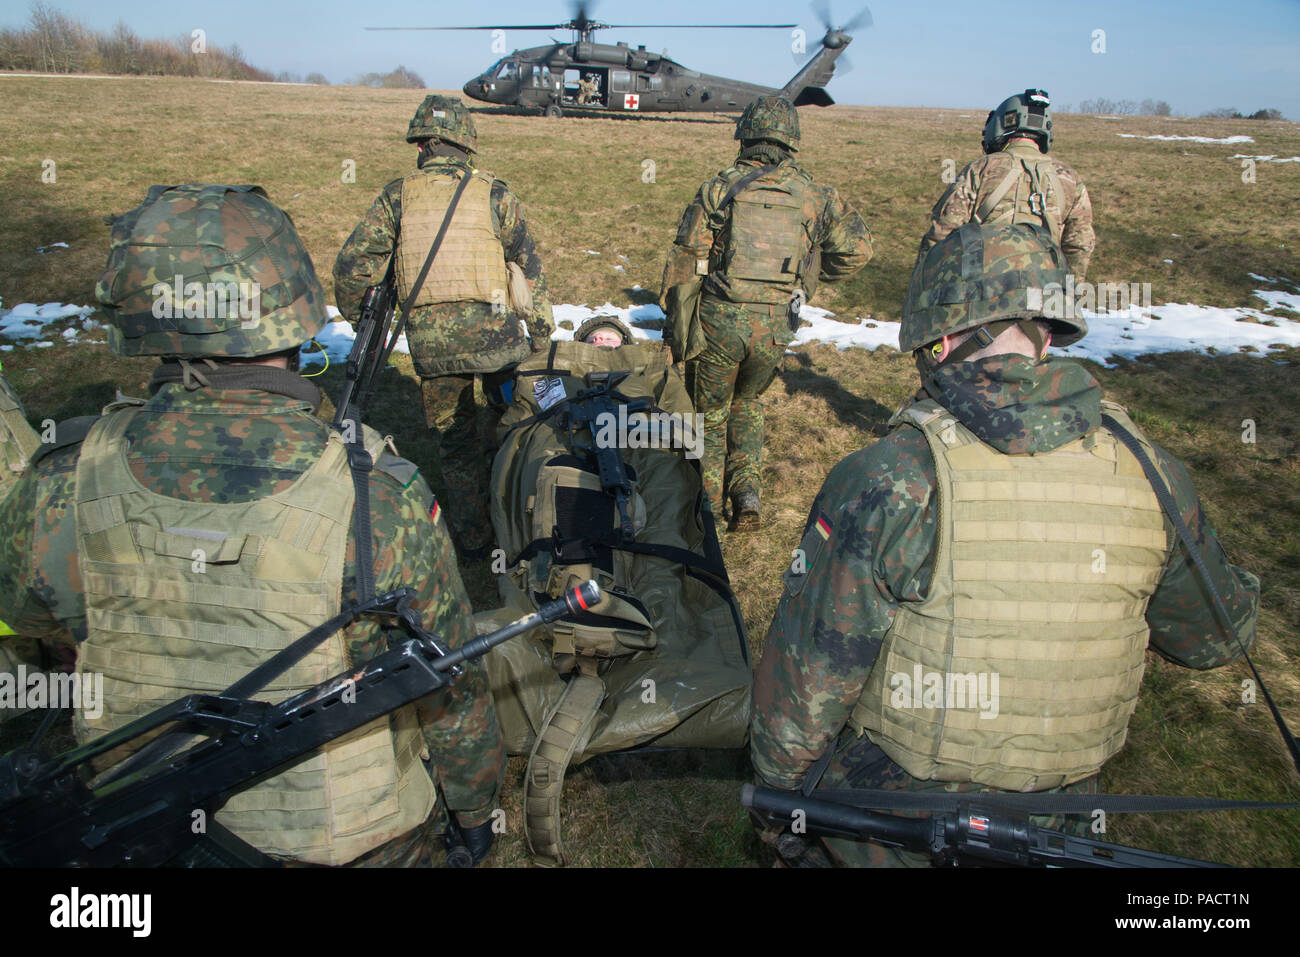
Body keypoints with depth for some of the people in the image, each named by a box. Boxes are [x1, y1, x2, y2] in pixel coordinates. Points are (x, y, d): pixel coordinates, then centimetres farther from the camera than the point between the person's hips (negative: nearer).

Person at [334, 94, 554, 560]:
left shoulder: (398, 195, 5)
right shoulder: (493, 193, 3)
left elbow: (352, 265, 2)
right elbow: (529, 264, 3)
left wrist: (361, 321, 15)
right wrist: (542, 328, 11)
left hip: (430, 341, 1)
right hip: (494, 330, -1)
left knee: (455, 441, 13)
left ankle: (472, 539, 21)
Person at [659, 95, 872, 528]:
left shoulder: (718, 187, 1)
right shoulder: (815, 195, 7)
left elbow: (684, 260, 1)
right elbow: (857, 247, 5)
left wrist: (675, 327, 9)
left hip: (719, 318, -2)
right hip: (775, 327, 2)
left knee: (709, 412, 18)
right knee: (747, 402, 27)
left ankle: (709, 508, 18)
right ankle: (746, 494, 16)